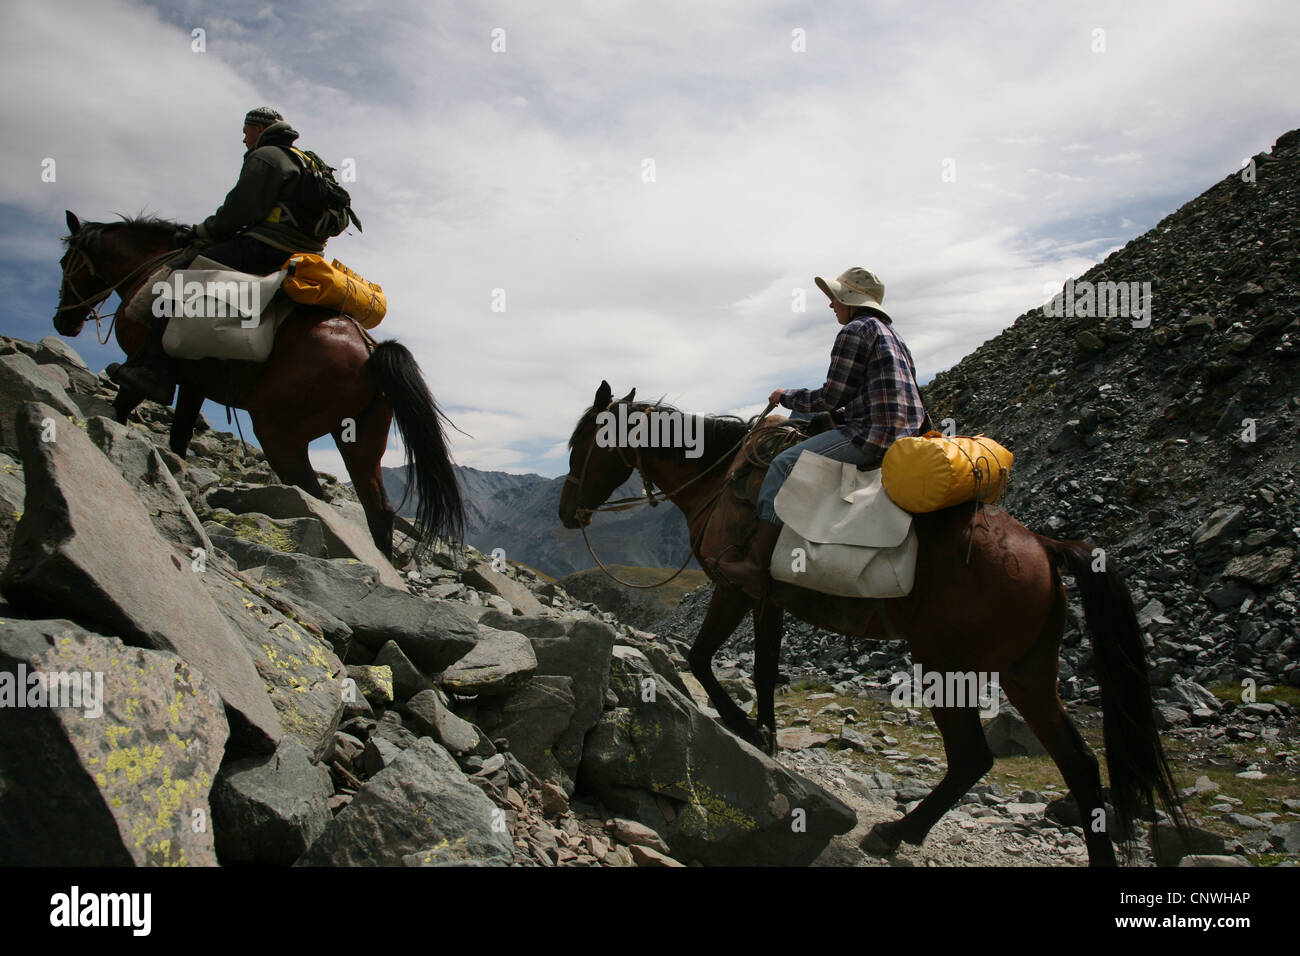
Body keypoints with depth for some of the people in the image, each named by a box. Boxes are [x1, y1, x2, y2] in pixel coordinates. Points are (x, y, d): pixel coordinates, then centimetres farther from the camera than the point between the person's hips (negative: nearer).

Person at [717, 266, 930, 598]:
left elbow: (832, 397, -8)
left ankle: (756, 565, -14)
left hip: (873, 434, -11)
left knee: (785, 463, -11)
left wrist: (787, 397, 8)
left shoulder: (855, 330, -6)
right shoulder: (890, 333, 25)